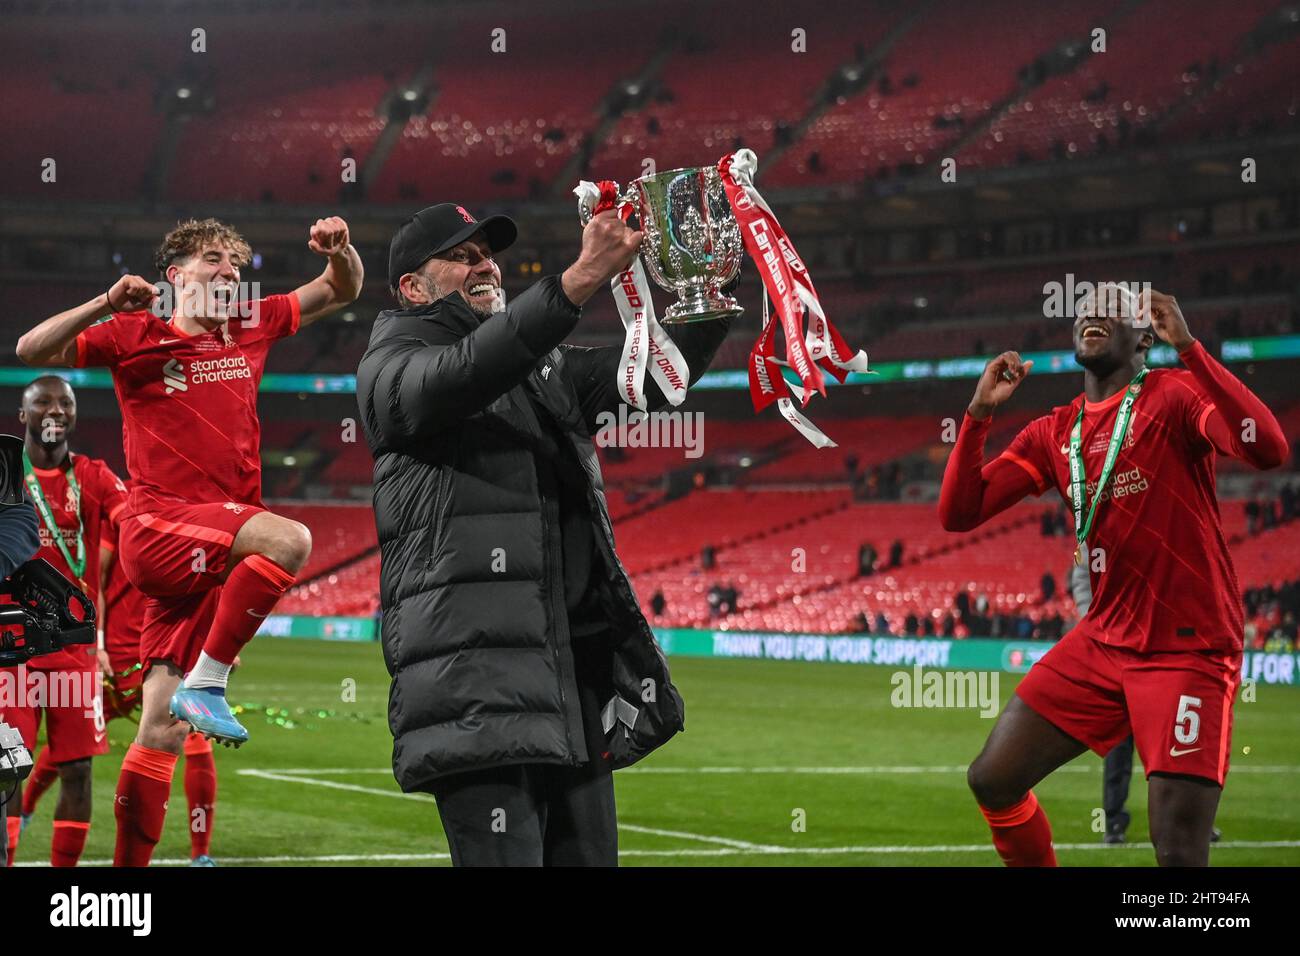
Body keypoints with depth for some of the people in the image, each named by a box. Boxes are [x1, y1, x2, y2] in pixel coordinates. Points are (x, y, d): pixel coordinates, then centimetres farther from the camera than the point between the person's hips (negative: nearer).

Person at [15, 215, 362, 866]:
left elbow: (341, 292, 25)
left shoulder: (250, 325, 15)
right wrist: (106, 304, -15)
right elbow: (31, 351, -5)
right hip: (158, 528, -5)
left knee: (162, 732, 3)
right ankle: (205, 683, -21)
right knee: (287, 539, -32)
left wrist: (339, 251, 3)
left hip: (209, 553, 5)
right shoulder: (136, 335, 2)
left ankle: (129, 863, 7)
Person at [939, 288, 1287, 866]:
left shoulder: (1175, 395, -8)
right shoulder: (1052, 433, 11)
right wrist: (979, 412, -2)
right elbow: (958, 514, 8)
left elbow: (1268, 450, -27)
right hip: (1101, 644, 7)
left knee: (1178, 852, -15)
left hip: (1189, 650, -7)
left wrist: (1187, 347, -28)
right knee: (993, 780, 6)